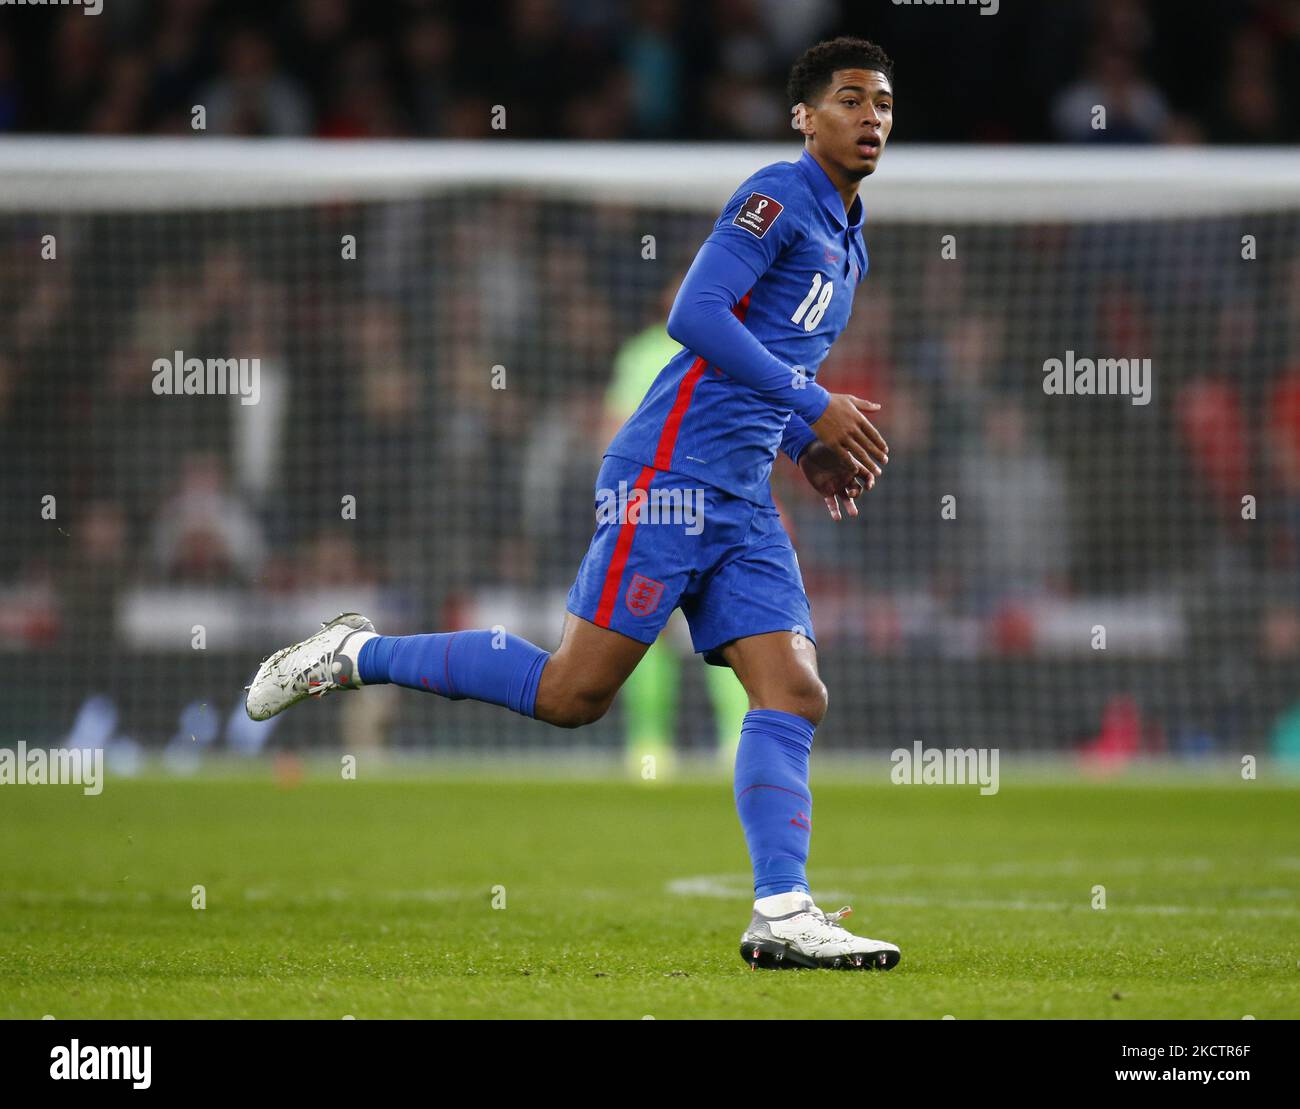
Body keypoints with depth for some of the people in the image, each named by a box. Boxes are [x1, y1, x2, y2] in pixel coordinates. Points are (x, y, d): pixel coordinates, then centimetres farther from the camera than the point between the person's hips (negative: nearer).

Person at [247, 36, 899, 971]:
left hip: (741, 505, 9)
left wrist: (806, 447, 16)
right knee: (573, 692, -11)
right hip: (669, 474, -9)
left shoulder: (848, 246, 22)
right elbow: (695, 316, -19)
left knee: (794, 694, -5)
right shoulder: (779, 196, -7)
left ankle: (782, 916, -10)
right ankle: (355, 656, 3)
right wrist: (814, 406, -19)